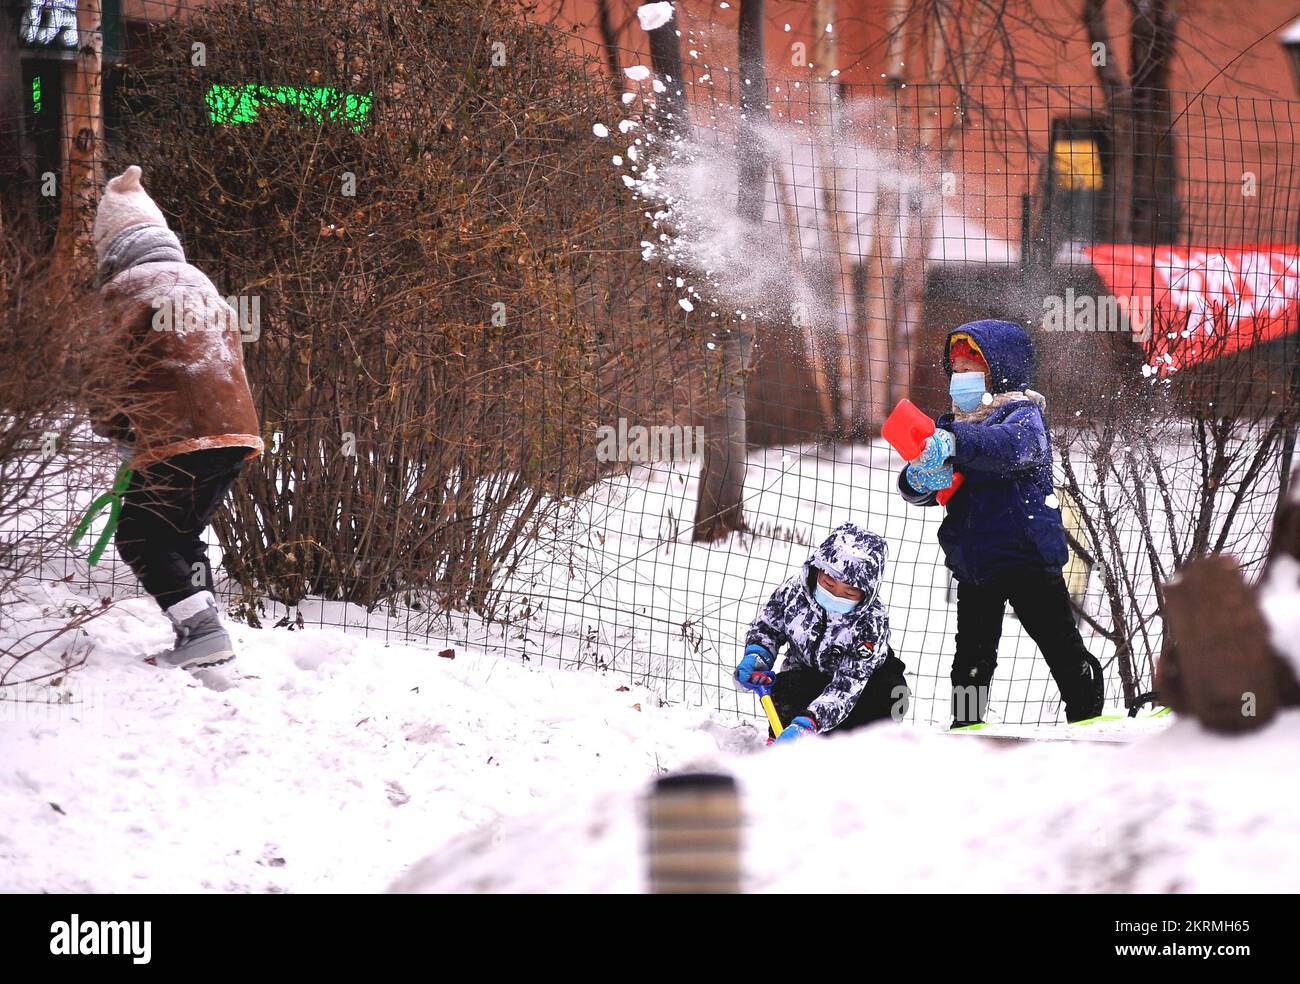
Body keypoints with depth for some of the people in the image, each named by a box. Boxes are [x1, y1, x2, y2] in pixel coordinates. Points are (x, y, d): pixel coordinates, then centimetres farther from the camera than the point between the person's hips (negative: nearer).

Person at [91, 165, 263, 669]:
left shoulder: (126, 288, -3)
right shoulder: (201, 284, 21)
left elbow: (112, 365, -6)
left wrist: (115, 431, 11)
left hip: (175, 438, -8)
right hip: (235, 432, 8)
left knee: (139, 537, 1)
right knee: (181, 534, 20)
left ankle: (200, 629, -13)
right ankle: (202, 633, 15)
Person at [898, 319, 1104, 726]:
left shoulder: (1023, 414, -6)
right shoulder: (952, 426, 15)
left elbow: (1013, 445, -32)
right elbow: (914, 490, 9)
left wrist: (956, 443, -48)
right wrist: (917, 480, -18)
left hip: (1026, 553, -6)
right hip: (973, 562, 6)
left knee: (1060, 642, -2)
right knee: (973, 650, 12)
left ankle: (1087, 713, 5)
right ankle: (967, 723, 21)